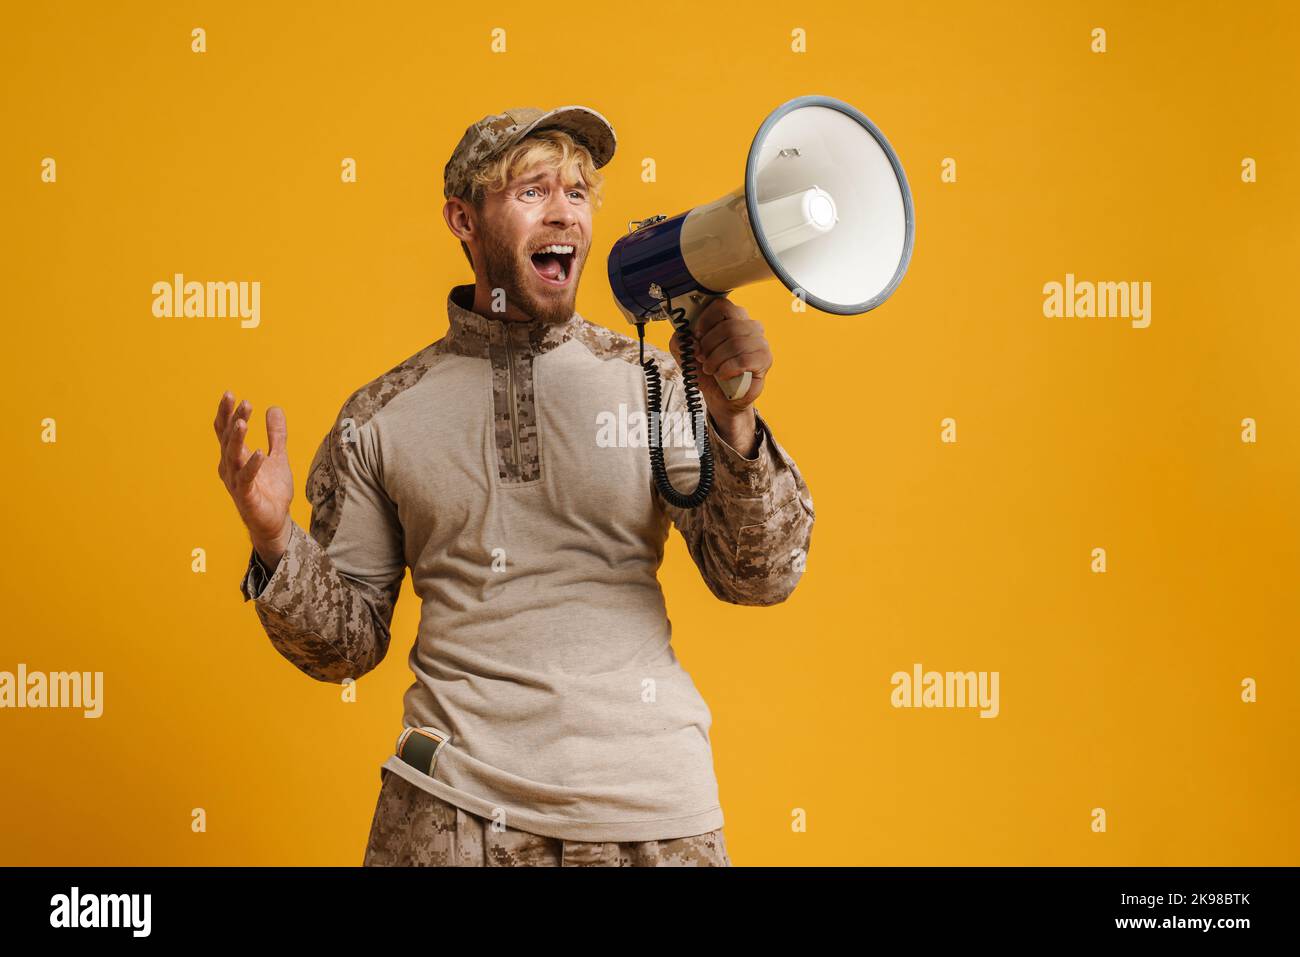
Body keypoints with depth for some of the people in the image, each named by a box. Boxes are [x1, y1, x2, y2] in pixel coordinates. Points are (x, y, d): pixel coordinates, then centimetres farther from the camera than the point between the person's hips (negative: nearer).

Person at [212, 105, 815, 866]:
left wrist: (733, 419, -17)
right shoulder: (380, 417, 2)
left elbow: (760, 579, -4)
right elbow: (348, 643, 5)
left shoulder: (657, 383, 1)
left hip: (645, 803, 1)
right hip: (454, 802, 0)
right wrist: (277, 543, -13)